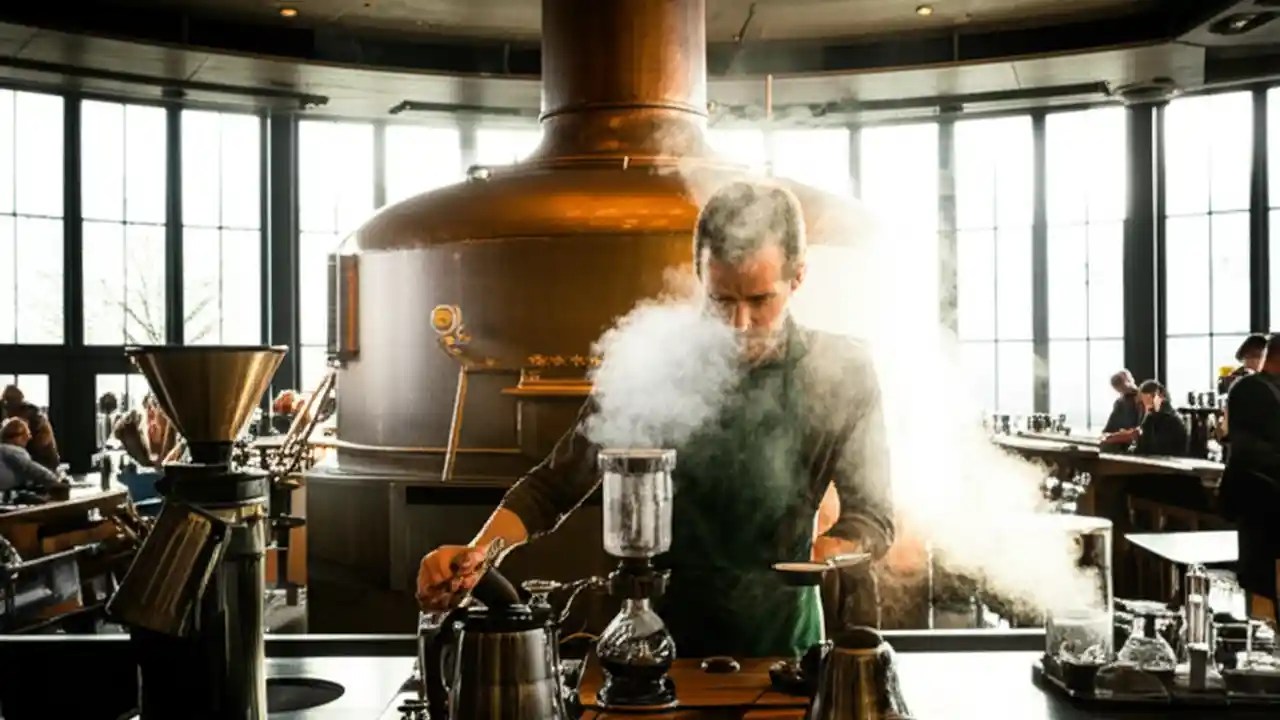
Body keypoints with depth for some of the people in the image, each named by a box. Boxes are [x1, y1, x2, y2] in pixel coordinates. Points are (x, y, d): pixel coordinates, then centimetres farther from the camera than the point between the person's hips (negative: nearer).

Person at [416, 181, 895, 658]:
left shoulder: (843, 376, -6)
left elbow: (870, 516, 2)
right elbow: (554, 487, -1)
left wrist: (816, 559, -18)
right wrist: (477, 554, -18)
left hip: (781, 647, 1)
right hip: (657, 641, 0)